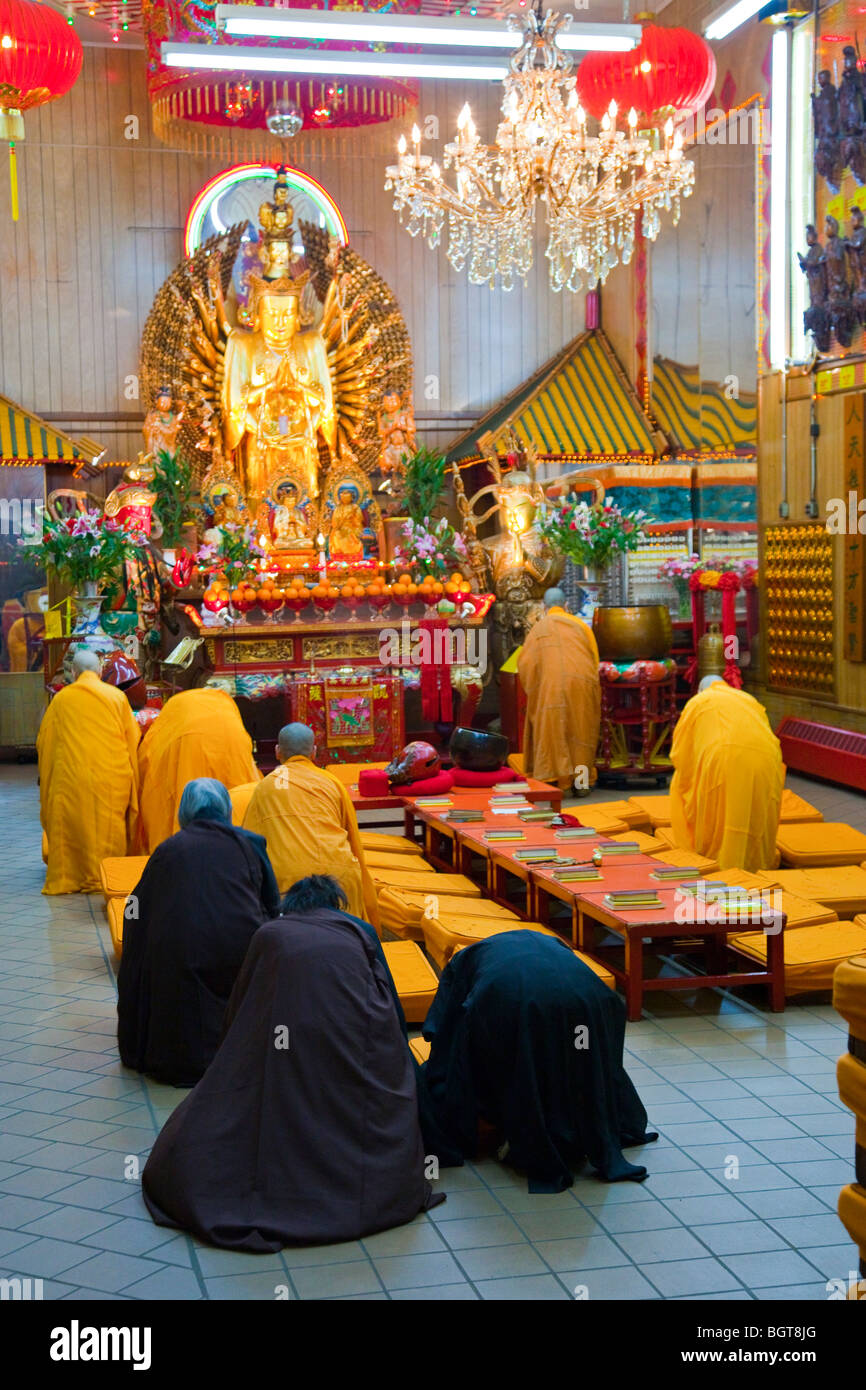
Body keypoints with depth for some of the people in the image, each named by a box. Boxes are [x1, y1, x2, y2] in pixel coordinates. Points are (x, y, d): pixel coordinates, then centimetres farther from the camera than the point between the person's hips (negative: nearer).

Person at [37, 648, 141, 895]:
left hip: (70, 776, 0)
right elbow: (133, 738, 8)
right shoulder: (117, 696, 2)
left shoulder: (61, 699, 1)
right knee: (108, 828, 8)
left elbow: (44, 742, 8)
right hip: (111, 778, 1)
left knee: (71, 826, 8)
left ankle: (66, 878, 11)